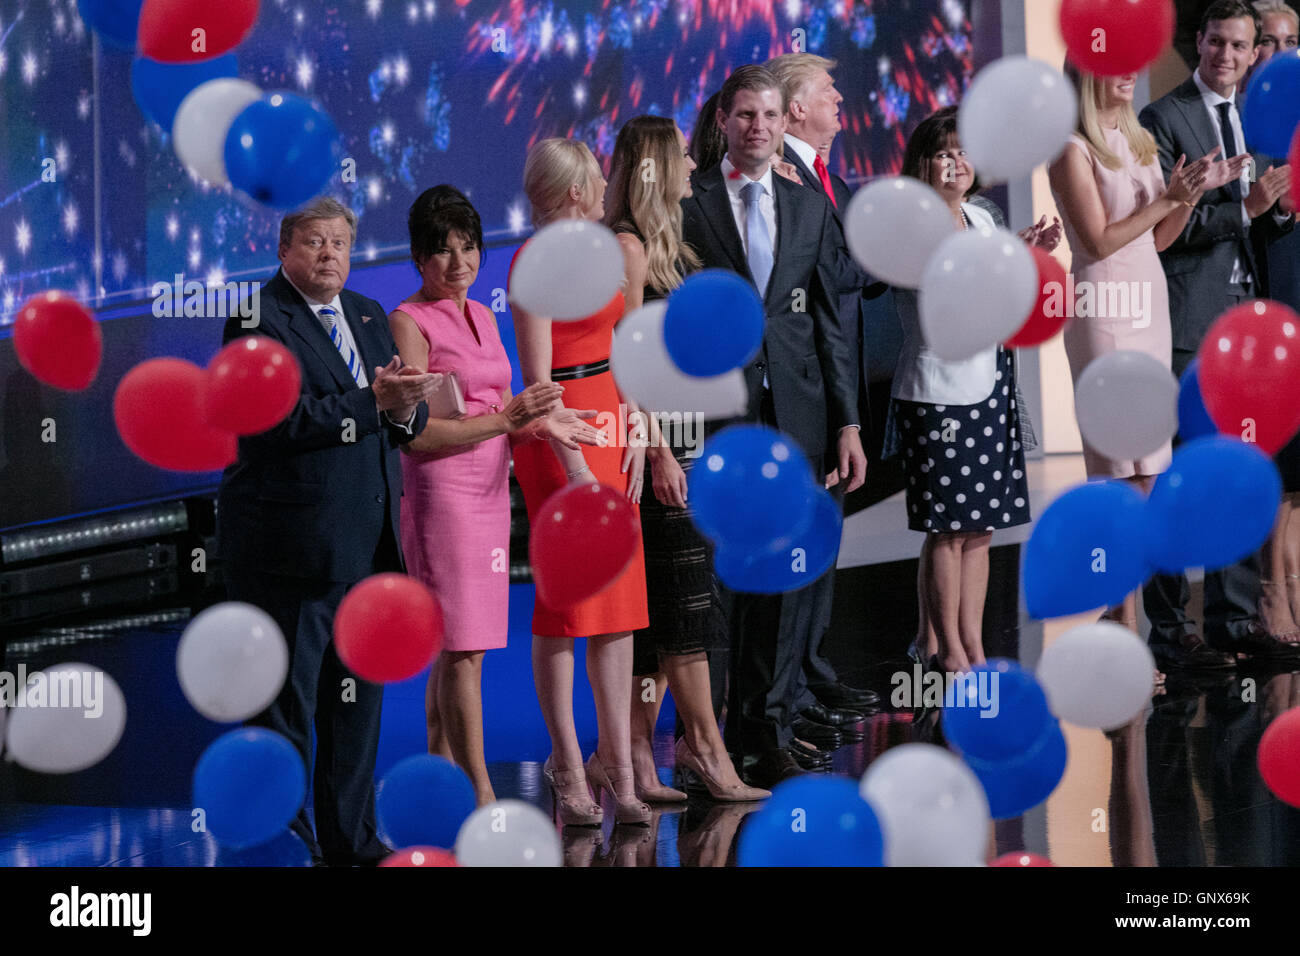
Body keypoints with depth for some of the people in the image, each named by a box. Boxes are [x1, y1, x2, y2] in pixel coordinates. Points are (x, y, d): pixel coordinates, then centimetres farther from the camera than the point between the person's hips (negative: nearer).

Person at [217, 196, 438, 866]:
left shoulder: (369, 316, 17)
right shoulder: (257, 318, -8)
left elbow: (408, 419, 15)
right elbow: (279, 419, -20)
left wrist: (405, 407, -8)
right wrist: (372, 400, -22)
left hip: (368, 546, 8)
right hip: (292, 546, -8)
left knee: (358, 696, 13)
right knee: (285, 703, -2)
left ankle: (349, 836, 23)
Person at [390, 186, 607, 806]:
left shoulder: (482, 317, 16)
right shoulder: (408, 322, -7)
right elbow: (417, 435, -15)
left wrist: (540, 424, 2)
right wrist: (508, 418, -19)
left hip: (490, 490, 7)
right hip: (441, 492, -7)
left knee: (452, 647, 9)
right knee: (462, 647, -9)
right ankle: (479, 795, -8)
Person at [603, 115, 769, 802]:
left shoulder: (666, 242, 18)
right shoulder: (629, 246, -10)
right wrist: (660, 453, -18)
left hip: (684, 434, 9)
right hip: (657, 439, -9)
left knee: (664, 604, 7)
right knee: (685, 596, -6)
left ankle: (640, 752, 9)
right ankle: (709, 757, -2)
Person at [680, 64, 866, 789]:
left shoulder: (811, 208, 14)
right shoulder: (688, 204, 1)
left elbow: (830, 320, 14)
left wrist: (848, 424, 8)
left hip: (796, 414, 4)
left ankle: (767, 735, 11)